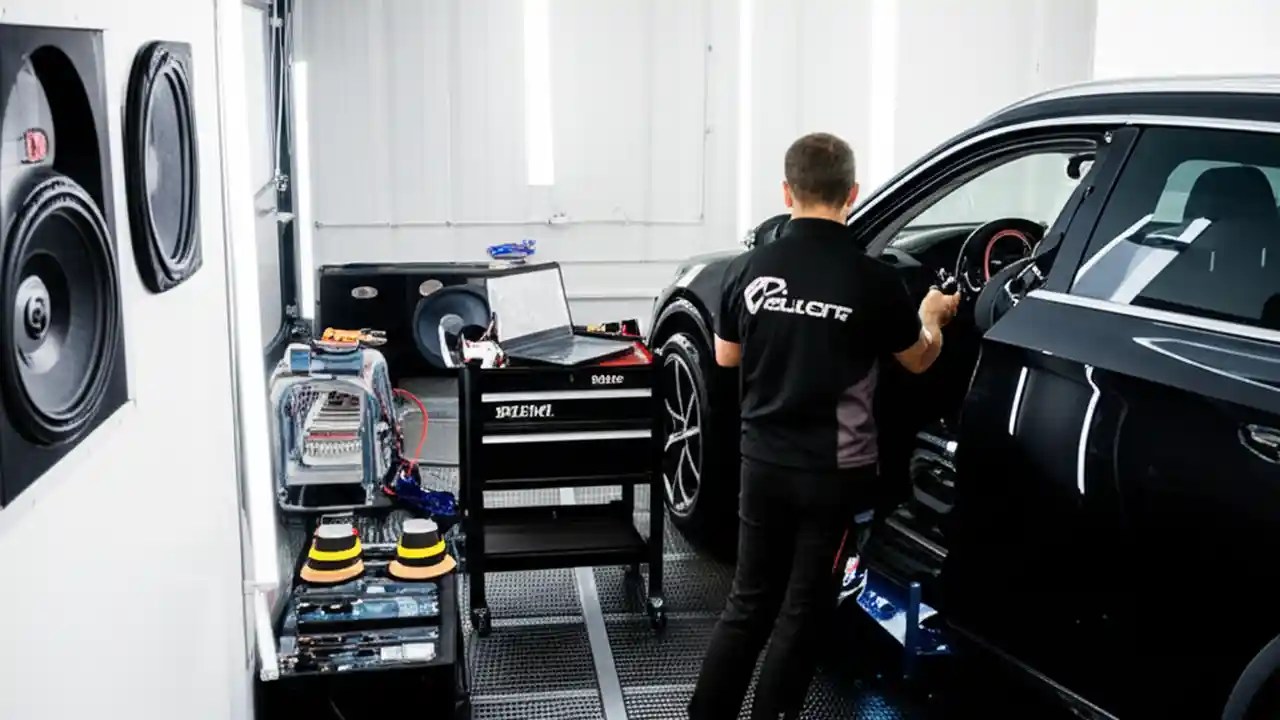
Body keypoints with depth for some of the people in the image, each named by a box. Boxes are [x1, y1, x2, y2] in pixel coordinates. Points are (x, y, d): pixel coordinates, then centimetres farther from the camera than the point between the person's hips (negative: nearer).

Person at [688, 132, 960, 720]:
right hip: (836, 471, -3)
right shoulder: (872, 279, -13)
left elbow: (726, 356, 10)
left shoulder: (749, 268, -6)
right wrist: (931, 316, 25)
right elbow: (919, 360, 5)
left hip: (764, 463, 3)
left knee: (749, 602, 17)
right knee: (803, 612, 10)